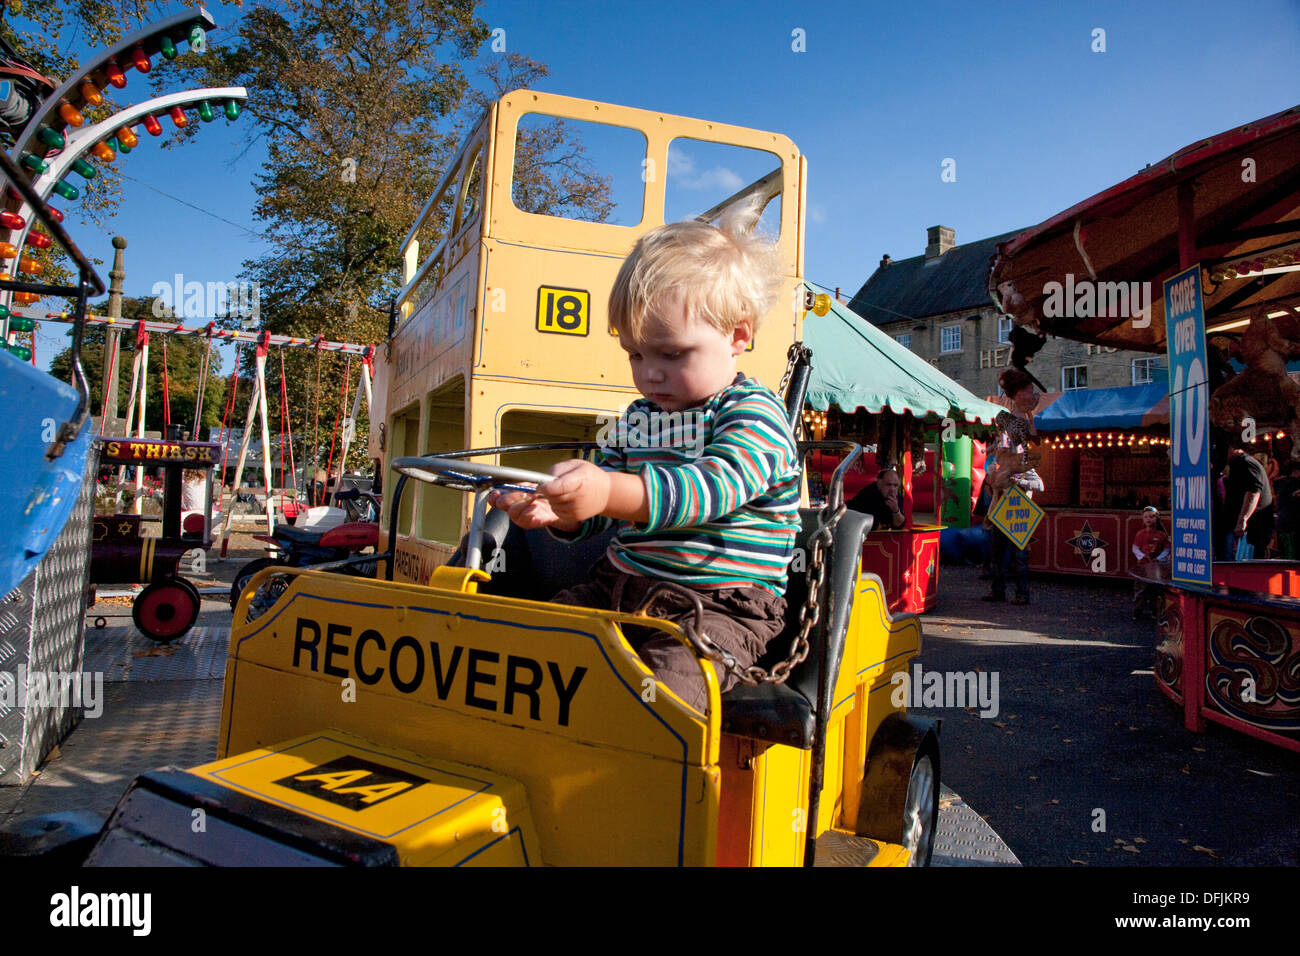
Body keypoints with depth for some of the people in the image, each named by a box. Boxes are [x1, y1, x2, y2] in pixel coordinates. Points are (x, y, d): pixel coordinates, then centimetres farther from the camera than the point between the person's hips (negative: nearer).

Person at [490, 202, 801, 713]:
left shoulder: (754, 413, -8)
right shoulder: (636, 418, 15)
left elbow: (714, 486, -29)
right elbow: (596, 512, 19)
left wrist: (610, 492, -45)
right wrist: (553, 511, -6)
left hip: (720, 606, -7)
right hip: (619, 585, 7)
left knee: (664, 687, -33)